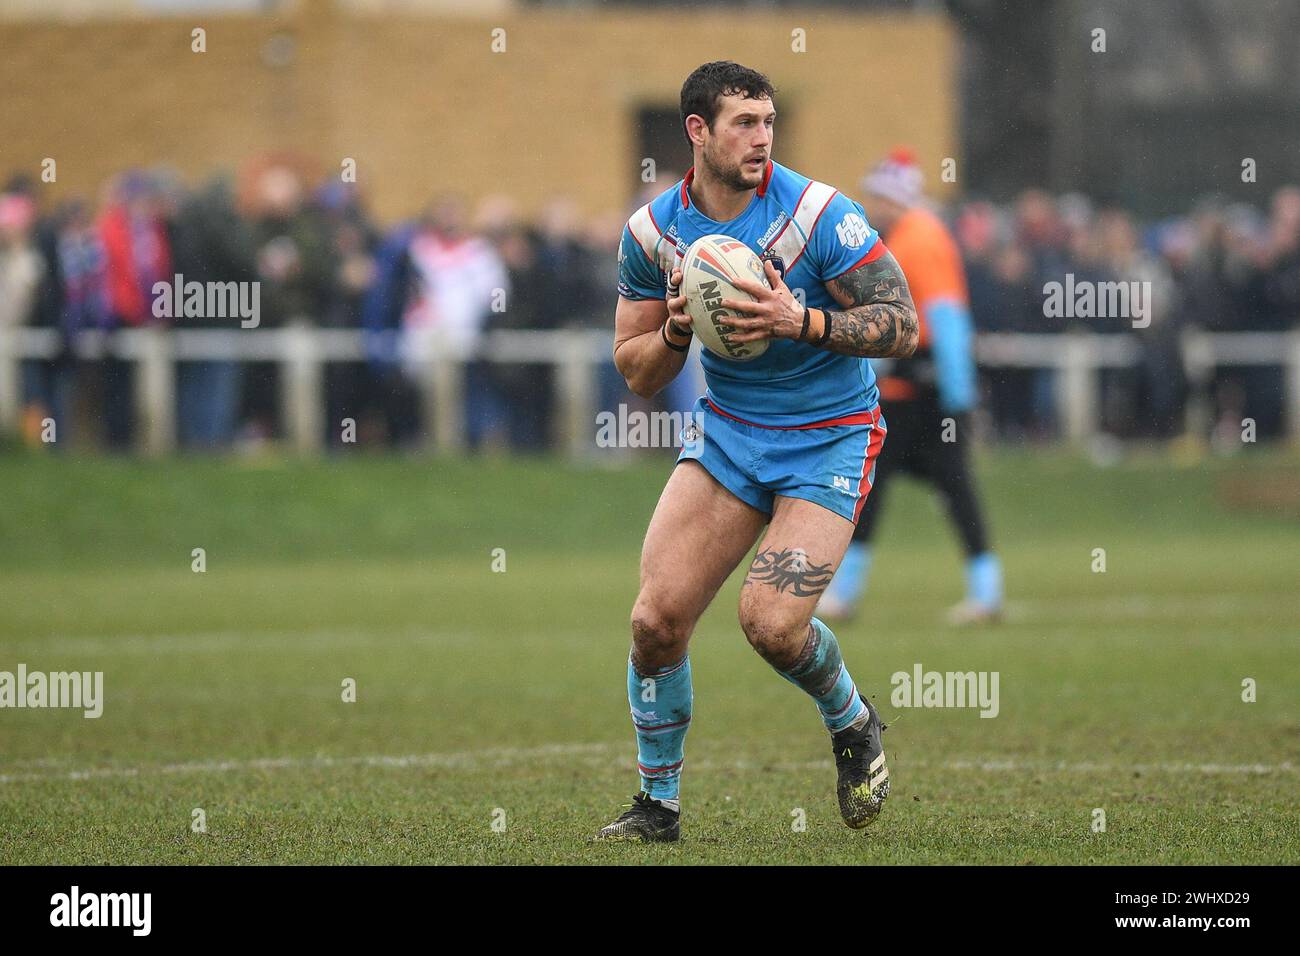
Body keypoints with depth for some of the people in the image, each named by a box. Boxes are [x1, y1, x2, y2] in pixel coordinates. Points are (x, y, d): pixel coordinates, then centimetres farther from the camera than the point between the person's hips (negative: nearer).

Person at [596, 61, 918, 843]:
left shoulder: (819, 214, -15)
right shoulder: (653, 230, -2)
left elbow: (903, 326, -13)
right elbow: (637, 374, 6)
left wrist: (801, 321, -26)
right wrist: (675, 331, -16)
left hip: (831, 439, -4)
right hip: (727, 431, 4)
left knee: (772, 622, -19)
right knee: (658, 617, -11)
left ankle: (854, 725, 14)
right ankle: (659, 802, 8)